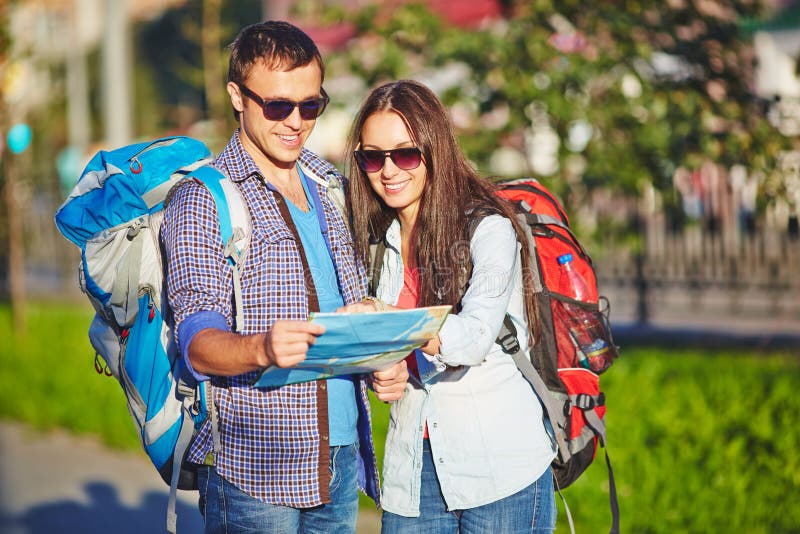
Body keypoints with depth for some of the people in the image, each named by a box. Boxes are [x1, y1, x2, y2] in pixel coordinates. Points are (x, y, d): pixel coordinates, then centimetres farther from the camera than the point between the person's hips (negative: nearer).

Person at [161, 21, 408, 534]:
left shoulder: (330, 189, 14)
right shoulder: (202, 199, -6)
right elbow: (199, 346, -15)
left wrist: (386, 362, 0)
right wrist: (262, 349, -36)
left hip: (342, 456, 6)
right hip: (254, 471, -6)